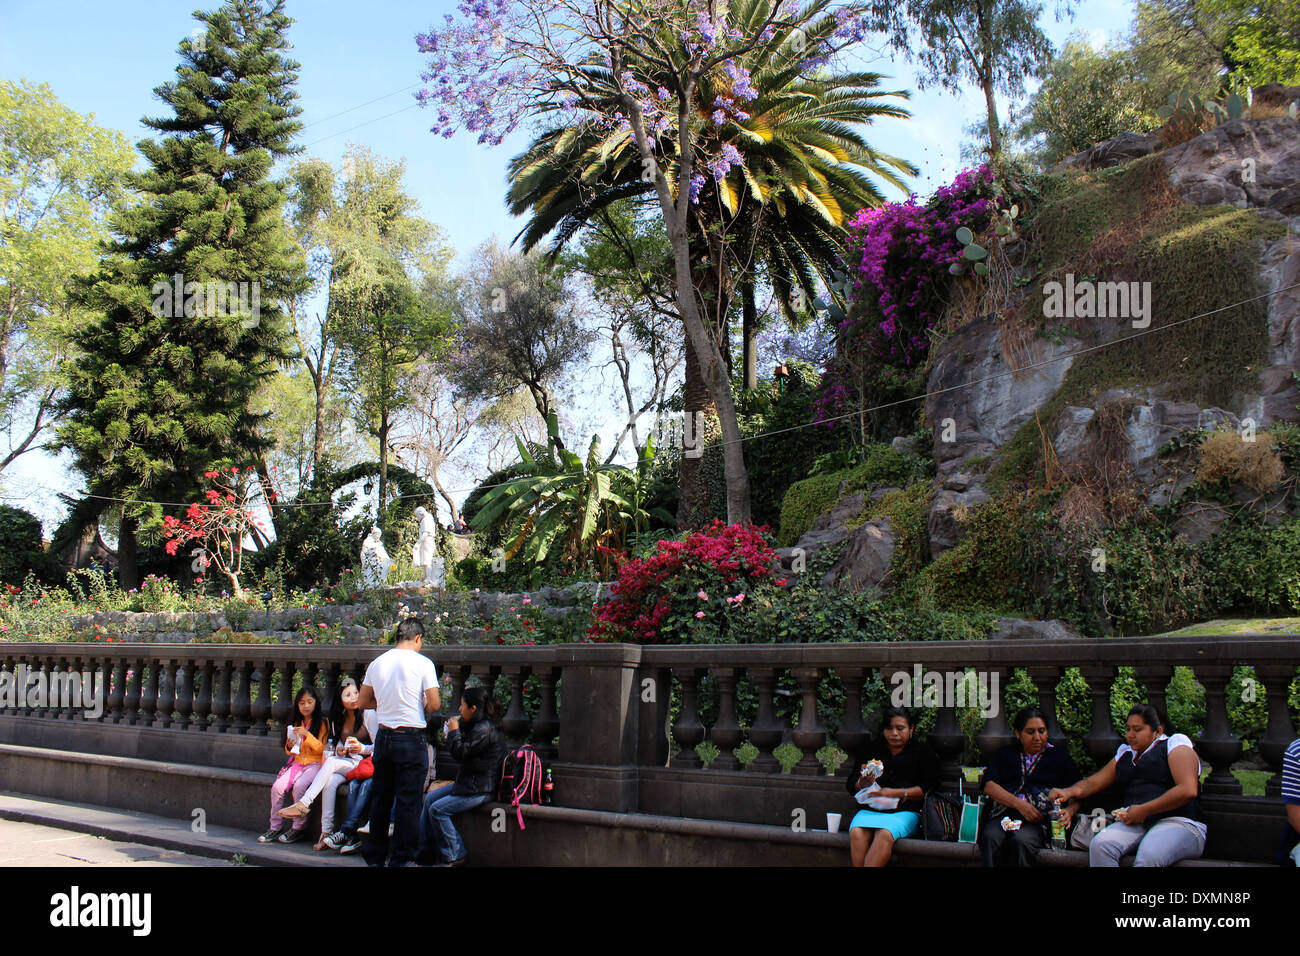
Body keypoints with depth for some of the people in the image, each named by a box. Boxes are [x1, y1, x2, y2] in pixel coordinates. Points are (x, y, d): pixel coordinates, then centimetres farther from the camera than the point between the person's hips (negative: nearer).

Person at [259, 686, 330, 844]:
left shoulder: (322, 722, 2)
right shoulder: (297, 723, 19)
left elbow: (322, 749, -6)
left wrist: (307, 735, -18)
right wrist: (289, 746, -2)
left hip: (314, 764, -5)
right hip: (296, 763, 5)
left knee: (299, 785, -32)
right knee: (277, 787, -20)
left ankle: (298, 829, -18)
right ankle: (275, 828, -10)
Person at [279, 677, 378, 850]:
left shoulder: (368, 715, -4)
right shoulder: (338, 719, 13)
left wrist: (362, 748, -21)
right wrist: (339, 750, 0)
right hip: (344, 764, 4)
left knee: (332, 762, -31)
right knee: (330, 782, -30)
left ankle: (303, 804, -32)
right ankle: (326, 832, -34)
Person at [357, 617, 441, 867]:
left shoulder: (377, 663, 5)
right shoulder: (422, 663, -9)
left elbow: (363, 703, 13)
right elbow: (435, 704, -10)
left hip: (383, 736, 5)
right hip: (411, 739, -5)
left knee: (380, 798, 14)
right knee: (408, 801, 2)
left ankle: (375, 856, 22)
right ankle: (402, 859, 6)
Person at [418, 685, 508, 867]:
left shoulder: (484, 729, -20)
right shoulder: (477, 726, 13)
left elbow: (462, 753, -22)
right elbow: (463, 751, 23)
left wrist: (454, 732, -9)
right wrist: (452, 733, 13)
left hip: (480, 789, -11)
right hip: (469, 783, 11)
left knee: (437, 809, -15)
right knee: (430, 798, 12)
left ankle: (454, 857, -6)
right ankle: (426, 850, 16)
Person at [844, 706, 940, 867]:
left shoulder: (923, 752, 14)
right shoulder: (870, 749, 22)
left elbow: (928, 789, 3)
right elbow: (851, 783, 20)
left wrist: (895, 793, -8)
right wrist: (862, 784, -5)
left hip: (904, 811, -3)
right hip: (871, 809, 3)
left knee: (885, 834, -36)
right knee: (856, 833, -32)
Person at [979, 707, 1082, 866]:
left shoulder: (1059, 755, 23)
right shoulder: (1005, 754, 26)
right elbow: (989, 786, 10)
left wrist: (1069, 811, -9)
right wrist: (1019, 804, -7)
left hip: (1039, 819, -1)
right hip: (1004, 814, 1)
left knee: (1020, 840, -36)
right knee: (990, 837, -34)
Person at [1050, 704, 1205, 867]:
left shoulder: (1174, 744, 5)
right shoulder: (1125, 754, 26)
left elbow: (1188, 790, -10)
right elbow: (1093, 782, 25)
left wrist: (1144, 810, -11)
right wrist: (1069, 792, 2)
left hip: (1178, 822, -5)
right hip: (1137, 824, 5)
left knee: (1148, 857, -38)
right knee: (1099, 844, -27)